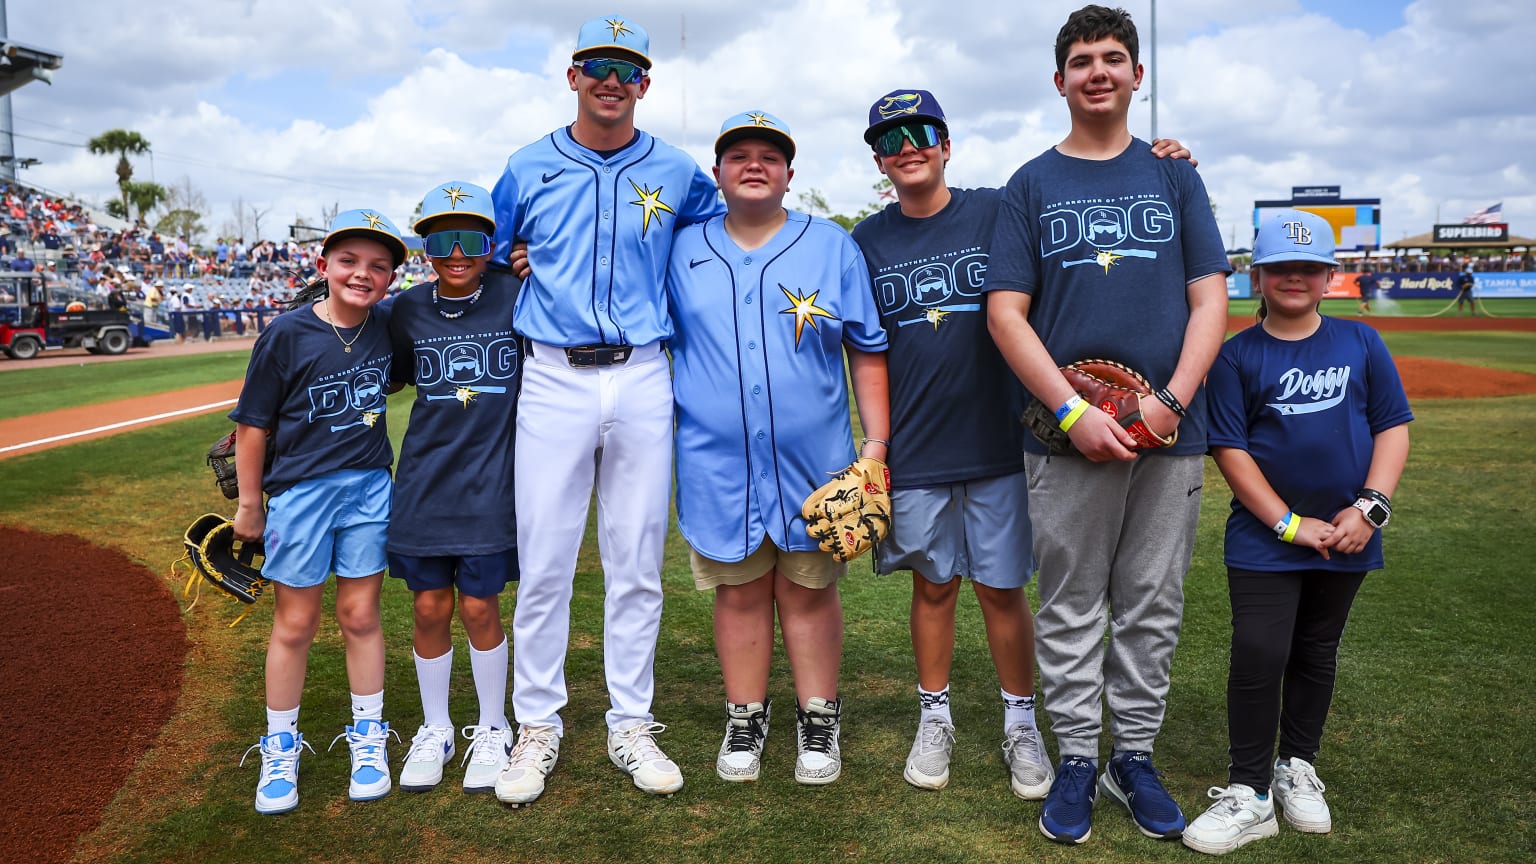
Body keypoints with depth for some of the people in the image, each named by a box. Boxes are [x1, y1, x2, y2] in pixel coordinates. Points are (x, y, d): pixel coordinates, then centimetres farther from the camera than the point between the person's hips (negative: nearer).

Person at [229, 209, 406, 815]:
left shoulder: (387, 329, -1)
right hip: (300, 490, -3)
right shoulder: (287, 335, -12)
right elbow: (252, 424, -6)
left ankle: (368, 736, 25)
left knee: (360, 616, 10)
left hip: (369, 489, 3)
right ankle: (280, 748, 24)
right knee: (294, 625, 7)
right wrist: (250, 504, -2)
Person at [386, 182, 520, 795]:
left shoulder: (516, 304, -4)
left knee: (479, 606, 3)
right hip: (424, 478, 2)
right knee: (430, 607, 7)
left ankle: (492, 731, 25)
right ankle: (434, 731, 28)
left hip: (490, 479, -2)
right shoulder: (407, 312, 3)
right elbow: (386, 379, 16)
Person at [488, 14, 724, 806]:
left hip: (642, 382, 1)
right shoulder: (527, 169, 7)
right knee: (543, 564, 1)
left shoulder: (677, 174, 7)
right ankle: (536, 730, 14)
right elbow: (484, 258, 19)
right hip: (552, 382, 0)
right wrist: (524, 317, 11)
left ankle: (632, 727, 18)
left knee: (637, 565, 6)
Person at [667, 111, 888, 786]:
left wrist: (877, 441, 1)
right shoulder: (684, 252, 8)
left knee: (809, 591, 7)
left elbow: (869, 351, 6)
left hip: (812, 461, -1)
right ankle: (744, 721, 24)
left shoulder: (833, 247, 5)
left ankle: (818, 721, 22)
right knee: (739, 592, 9)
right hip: (718, 463, 1)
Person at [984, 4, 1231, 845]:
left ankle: (1135, 756, 23)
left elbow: (1210, 300, 6)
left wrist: (1172, 400, -10)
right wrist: (1073, 412, -13)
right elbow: (1005, 314, -2)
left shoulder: (1175, 177, 12)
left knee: (1152, 609, 9)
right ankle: (1076, 760, 18)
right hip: (1067, 435, -2)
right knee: (1070, 608, 5)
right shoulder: (1031, 185, 7)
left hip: (1171, 432, 2)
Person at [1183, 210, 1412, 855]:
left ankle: (1298, 768, 32)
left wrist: (1370, 507, -10)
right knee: (1259, 654, -9)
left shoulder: (1361, 342, 4)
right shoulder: (1237, 355, -4)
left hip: (1347, 537, 3)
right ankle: (1250, 793, 2)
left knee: (1316, 652, 15)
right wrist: (1290, 524, -14)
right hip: (1264, 537, -3)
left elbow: (1393, 427, 3)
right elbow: (1230, 451, -8)